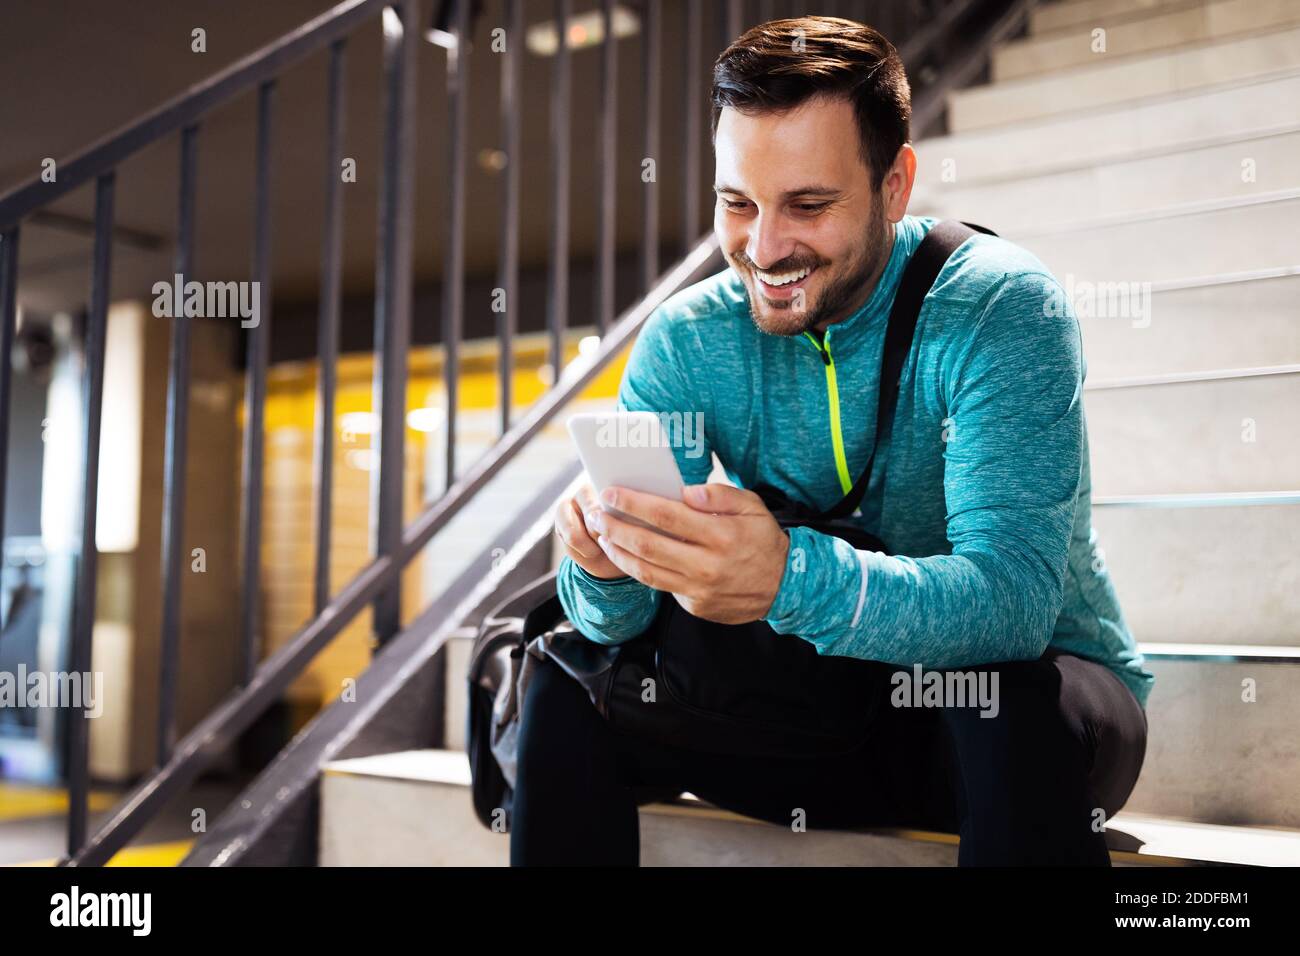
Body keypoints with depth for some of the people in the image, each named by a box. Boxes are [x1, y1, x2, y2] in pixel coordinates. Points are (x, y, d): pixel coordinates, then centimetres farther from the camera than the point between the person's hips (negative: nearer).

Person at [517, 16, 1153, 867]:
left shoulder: (1002, 311, -20)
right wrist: (606, 568, -36)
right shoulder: (686, 342, -8)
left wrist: (794, 580, -50)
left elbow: (1013, 598, -33)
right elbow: (614, 622, -12)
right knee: (567, 692, -13)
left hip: (1036, 687, -3)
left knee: (1010, 710, -37)